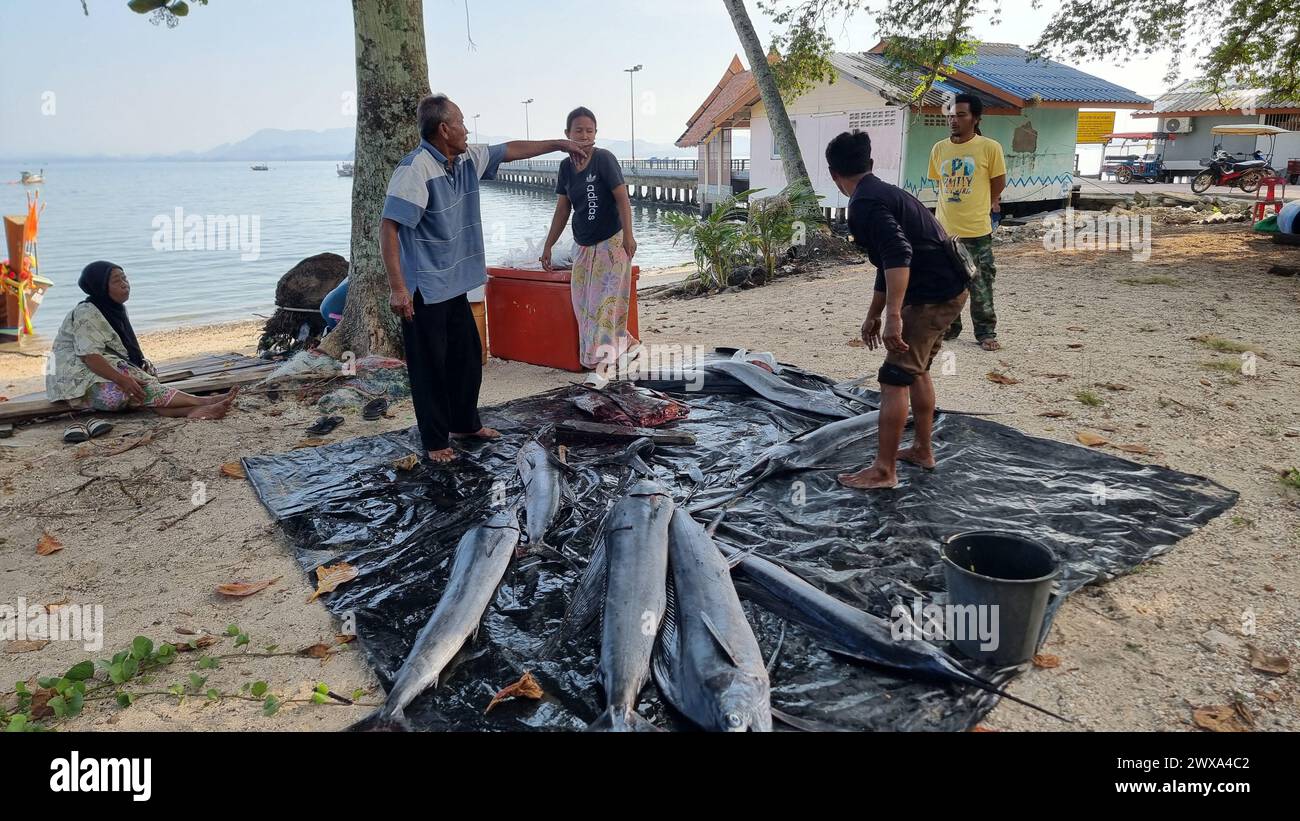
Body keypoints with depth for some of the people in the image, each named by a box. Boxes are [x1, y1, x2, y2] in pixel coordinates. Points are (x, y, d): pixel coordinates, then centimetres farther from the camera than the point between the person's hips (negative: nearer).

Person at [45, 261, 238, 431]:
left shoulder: (117, 310, 14)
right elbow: (90, 356, -23)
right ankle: (203, 402, -41)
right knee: (142, 388, -27)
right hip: (82, 382, -7)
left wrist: (142, 362, -5)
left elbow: (127, 350, 17)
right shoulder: (86, 314, -13)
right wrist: (122, 380, -35)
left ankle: (192, 410, -48)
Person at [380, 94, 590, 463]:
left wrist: (559, 144, 25)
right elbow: (389, 227, -23)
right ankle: (435, 440, 16)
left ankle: (465, 423, 34)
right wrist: (397, 288, -27)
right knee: (430, 366, 2)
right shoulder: (415, 169, -20)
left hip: (455, 283, 8)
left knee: (468, 356, 17)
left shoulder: (467, 160, 5)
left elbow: (511, 150, 20)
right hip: (423, 290, -8)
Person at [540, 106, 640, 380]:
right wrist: (548, 246, 12)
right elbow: (562, 209, 11)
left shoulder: (604, 159, -12)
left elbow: (622, 197, -15)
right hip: (583, 246, 7)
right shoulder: (566, 166, 6)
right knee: (584, 304, 9)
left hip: (610, 243, -7)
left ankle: (600, 364, -5)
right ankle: (626, 342, 25)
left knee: (604, 302, -7)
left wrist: (628, 235, -22)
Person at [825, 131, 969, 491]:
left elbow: (898, 255, -29)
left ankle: (884, 470, 2)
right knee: (917, 370, 22)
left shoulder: (865, 202, -14)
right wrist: (873, 314, 33)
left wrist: (893, 316, -31)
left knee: (895, 378, -4)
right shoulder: (883, 193, 19)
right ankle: (922, 450, 33)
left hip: (932, 295, -10)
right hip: (949, 288, 10)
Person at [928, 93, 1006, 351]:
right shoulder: (939, 149, 4)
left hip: (977, 230, -4)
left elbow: (999, 182, 3)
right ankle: (948, 327, 28)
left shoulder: (989, 147, -7)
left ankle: (985, 333, 15)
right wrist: (957, 202, 13)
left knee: (981, 286, 3)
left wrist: (983, 204, 12)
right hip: (944, 228, 4)